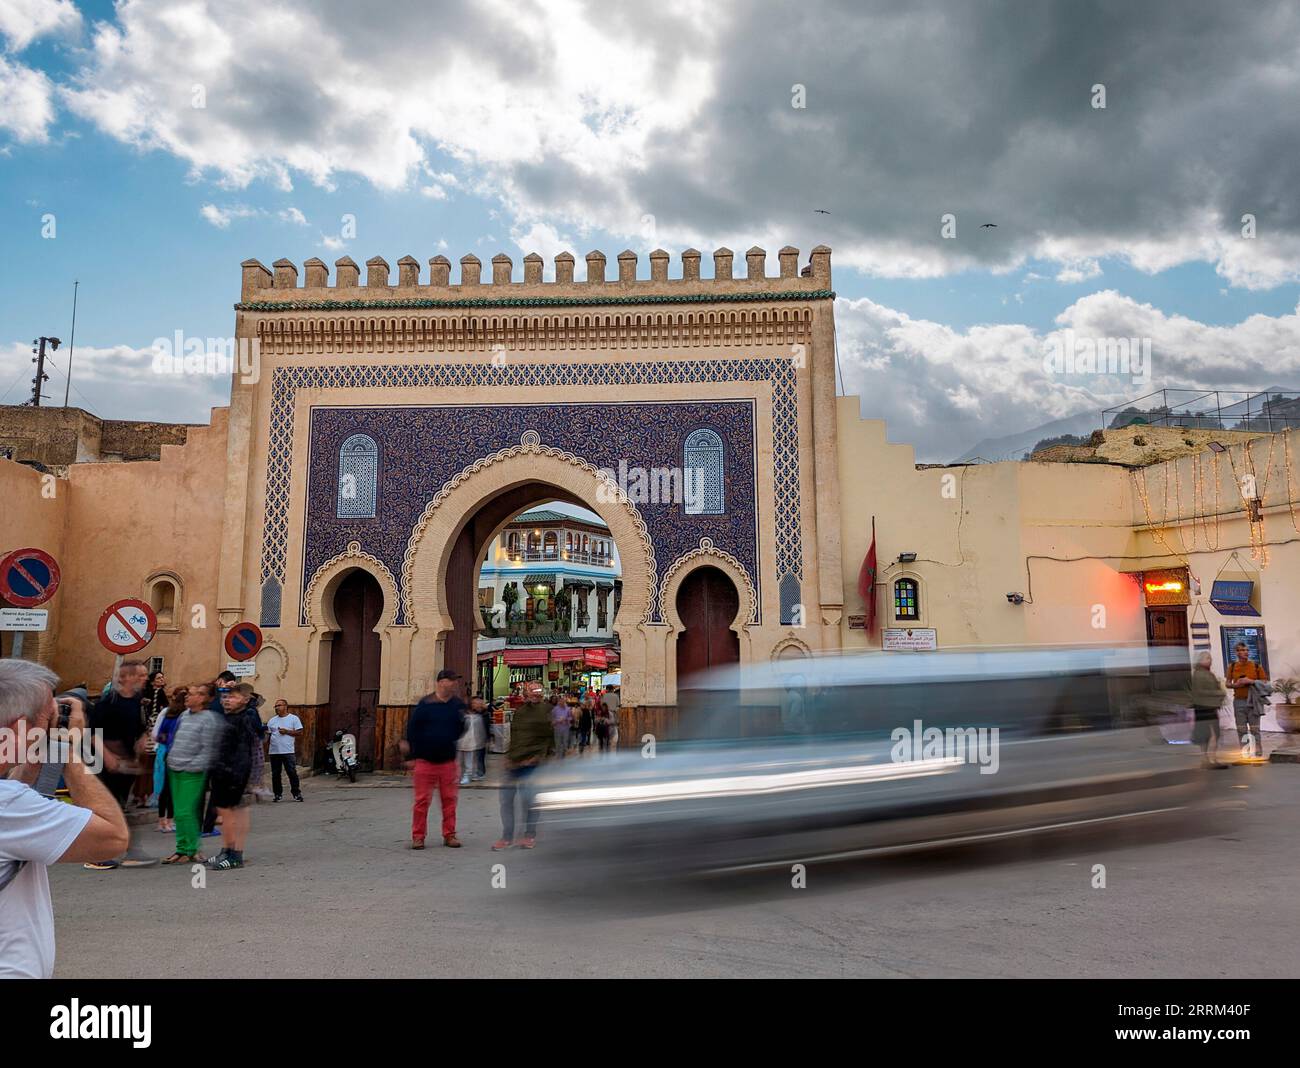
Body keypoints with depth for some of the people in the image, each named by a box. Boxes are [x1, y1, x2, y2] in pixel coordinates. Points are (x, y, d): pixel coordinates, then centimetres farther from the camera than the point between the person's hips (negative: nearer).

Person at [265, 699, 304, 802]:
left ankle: (296, 793, 2)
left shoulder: (294, 718, 3)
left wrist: (286, 731, -12)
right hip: (274, 751, 4)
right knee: (275, 774, 8)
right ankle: (277, 794, 18)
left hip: (288, 751, -4)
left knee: (292, 772, -5)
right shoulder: (272, 720, 15)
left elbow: (300, 733, -2)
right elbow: (268, 734, 15)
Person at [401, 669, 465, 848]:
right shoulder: (425, 704, -6)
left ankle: (449, 835, 17)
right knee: (422, 800, 2)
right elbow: (412, 729, -3)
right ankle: (418, 836, 12)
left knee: (449, 799, 7)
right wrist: (410, 756, -4)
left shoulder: (458, 705, 3)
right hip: (425, 760, -3)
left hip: (448, 761, 3)